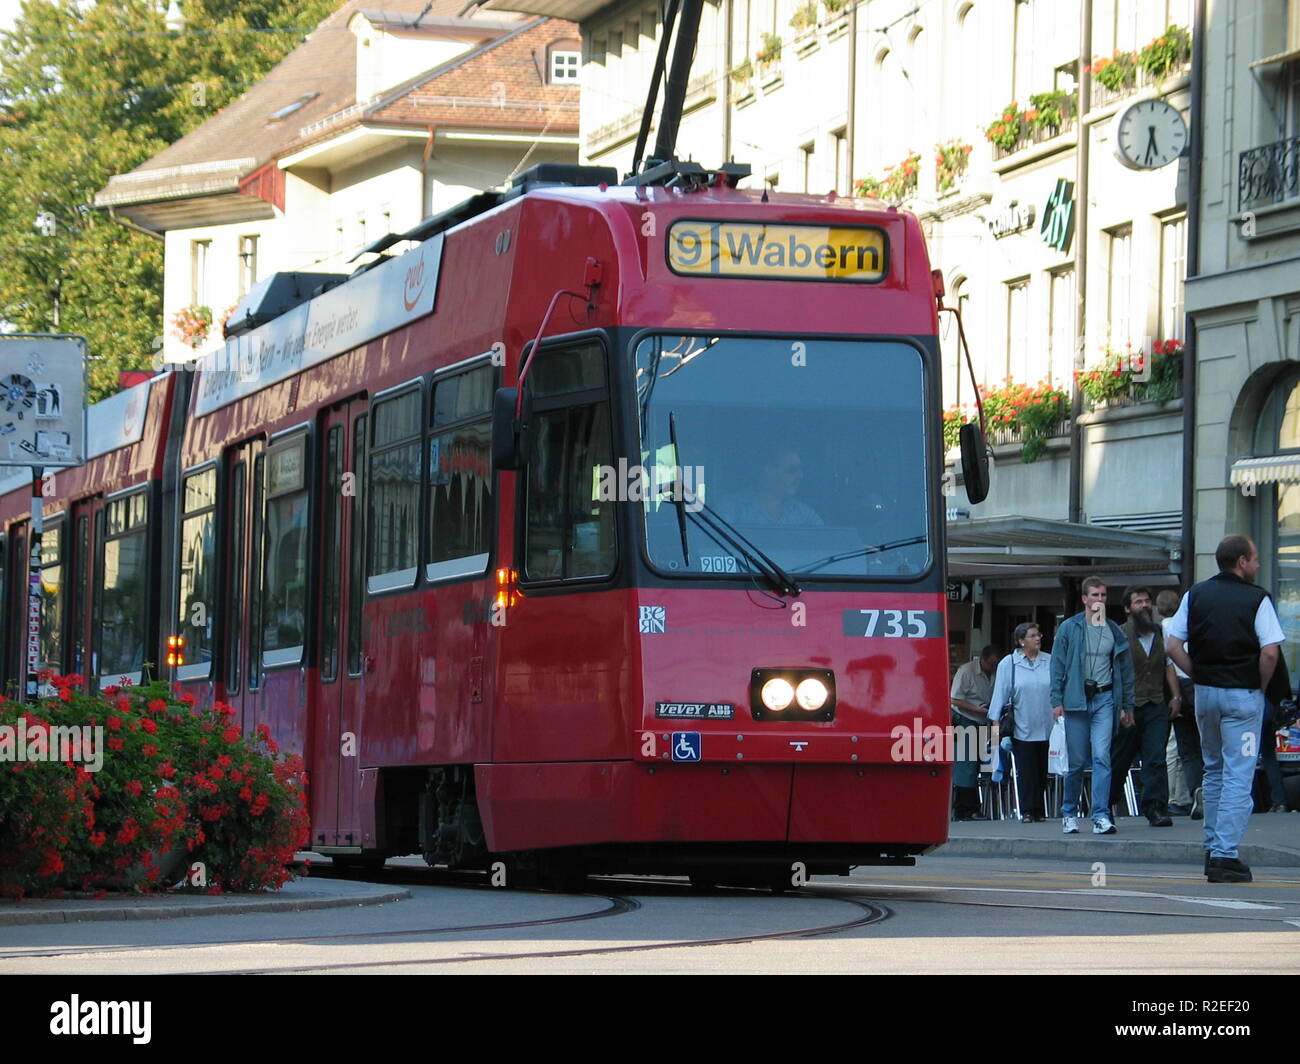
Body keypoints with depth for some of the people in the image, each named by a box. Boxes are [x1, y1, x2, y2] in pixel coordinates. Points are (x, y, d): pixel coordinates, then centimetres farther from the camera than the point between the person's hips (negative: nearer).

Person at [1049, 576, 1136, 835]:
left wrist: (1128, 705, 13)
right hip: (1076, 699, -1)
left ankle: (1101, 816, -14)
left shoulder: (1114, 631, 9)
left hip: (1104, 699, 1)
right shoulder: (1069, 628, 3)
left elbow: (1125, 668, 15)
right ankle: (1069, 812, 19)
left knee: (1102, 756, -12)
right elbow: (1058, 666, 2)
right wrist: (1057, 701, -5)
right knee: (1076, 761, 4)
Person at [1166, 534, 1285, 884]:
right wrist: (1262, 686, -1)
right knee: (1238, 776, -4)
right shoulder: (1257, 599, -9)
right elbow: (1270, 651, -17)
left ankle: (1213, 848, 24)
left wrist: (1200, 677, 8)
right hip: (1243, 696, -5)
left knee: (1213, 770, 20)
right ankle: (1225, 855, -10)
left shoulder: (1195, 595, 4)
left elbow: (1173, 647, 1)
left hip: (1205, 693, 5)